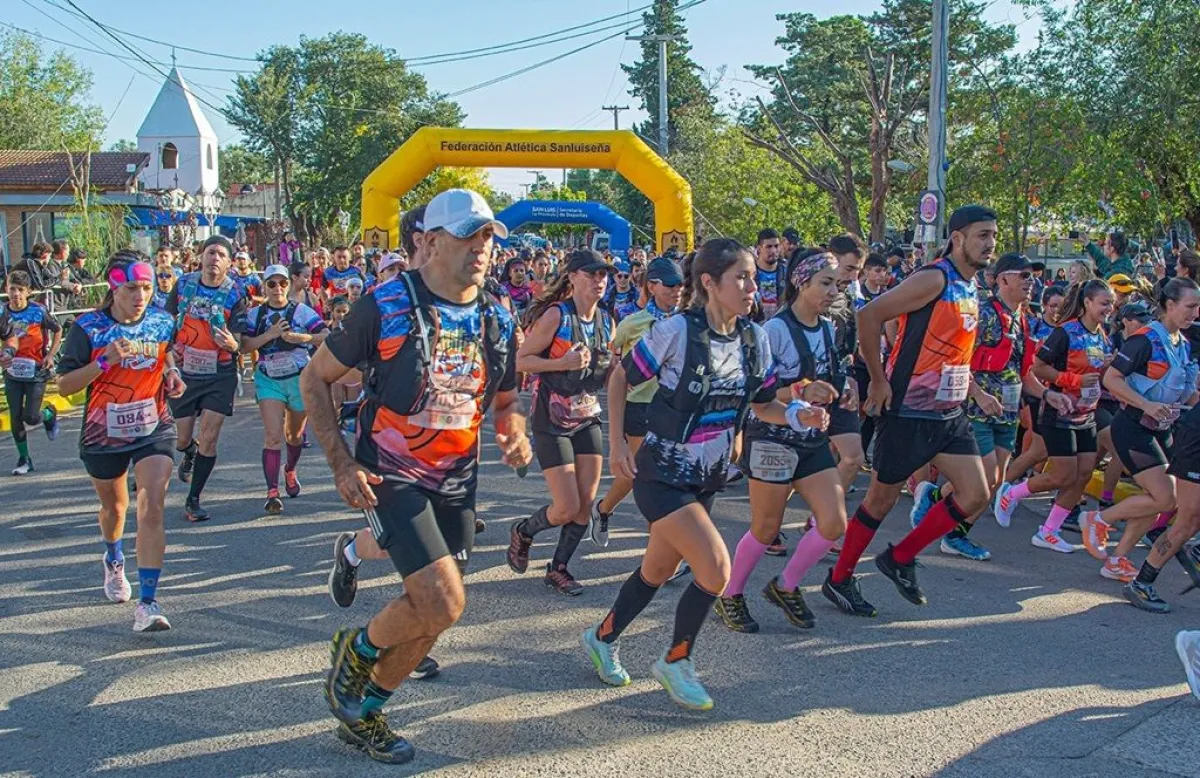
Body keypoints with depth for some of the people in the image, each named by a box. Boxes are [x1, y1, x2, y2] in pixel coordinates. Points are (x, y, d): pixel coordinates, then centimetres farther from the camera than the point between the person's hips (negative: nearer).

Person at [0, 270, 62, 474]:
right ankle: (24, 459, 18)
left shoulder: (38, 311, -11)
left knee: (31, 417, -7)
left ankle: (49, 414, 30)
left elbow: (58, 331, 3)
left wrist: (51, 355, -6)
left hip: (36, 372, -3)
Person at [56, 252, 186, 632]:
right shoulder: (88, 328, -13)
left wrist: (172, 373, -3)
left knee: (152, 507, -17)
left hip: (154, 429, 0)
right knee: (114, 506, 21)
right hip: (103, 435, 0)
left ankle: (147, 603, -17)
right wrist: (104, 362, -27)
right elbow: (64, 385, -13)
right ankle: (114, 561, 56)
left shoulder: (162, 321, -4)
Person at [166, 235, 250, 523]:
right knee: (183, 438, 11)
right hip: (184, 372, 2)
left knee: (209, 438, -7)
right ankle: (190, 454, 49)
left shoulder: (235, 295, -11)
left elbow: (237, 342, -12)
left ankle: (193, 500, 5)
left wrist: (231, 343, -34)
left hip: (220, 375, -2)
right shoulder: (184, 284, -4)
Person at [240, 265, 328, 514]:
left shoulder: (302, 311, -3)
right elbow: (244, 346, -10)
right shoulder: (255, 314, 2)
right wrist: (270, 334, -20)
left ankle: (290, 470, 47)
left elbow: (327, 337, -11)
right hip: (269, 380, 0)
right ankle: (272, 492, -12)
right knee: (273, 434, -14)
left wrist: (302, 337, -26)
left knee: (294, 434, 16)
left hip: (300, 379, 0)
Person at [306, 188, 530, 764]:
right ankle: (356, 651, 12)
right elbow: (315, 377, -5)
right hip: (390, 476, -6)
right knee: (444, 604, -18)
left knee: (429, 617, 9)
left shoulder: (497, 321, 3)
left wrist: (514, 431, -7)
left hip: (456, 482, 6)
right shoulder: (386, 305, -13)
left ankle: (362, 712, 32)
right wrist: (341, 465, -13)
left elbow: (505, 397, 17)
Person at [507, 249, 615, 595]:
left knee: (586, 504, 3)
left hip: (588, 419, 6)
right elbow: (521, 361, -14)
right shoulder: (556, 315, -15)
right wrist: (563, 363, -26)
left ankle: (558, 568, 21)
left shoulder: (606, 321, 5)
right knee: (567, 508, -7)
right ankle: (523, 532, 24)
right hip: (552, 422, -6)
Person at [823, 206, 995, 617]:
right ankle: (839, 579, 20)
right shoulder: (934, 278, -17)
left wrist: (969, 390, 18)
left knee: (975, 495, 3)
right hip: (908, 411, -8)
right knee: (883, 496, 2)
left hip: (950, 412, 8)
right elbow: (869, 314, -23)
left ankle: (901, 558, 18)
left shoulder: (970, 288, 11)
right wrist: (878, 380, -20)